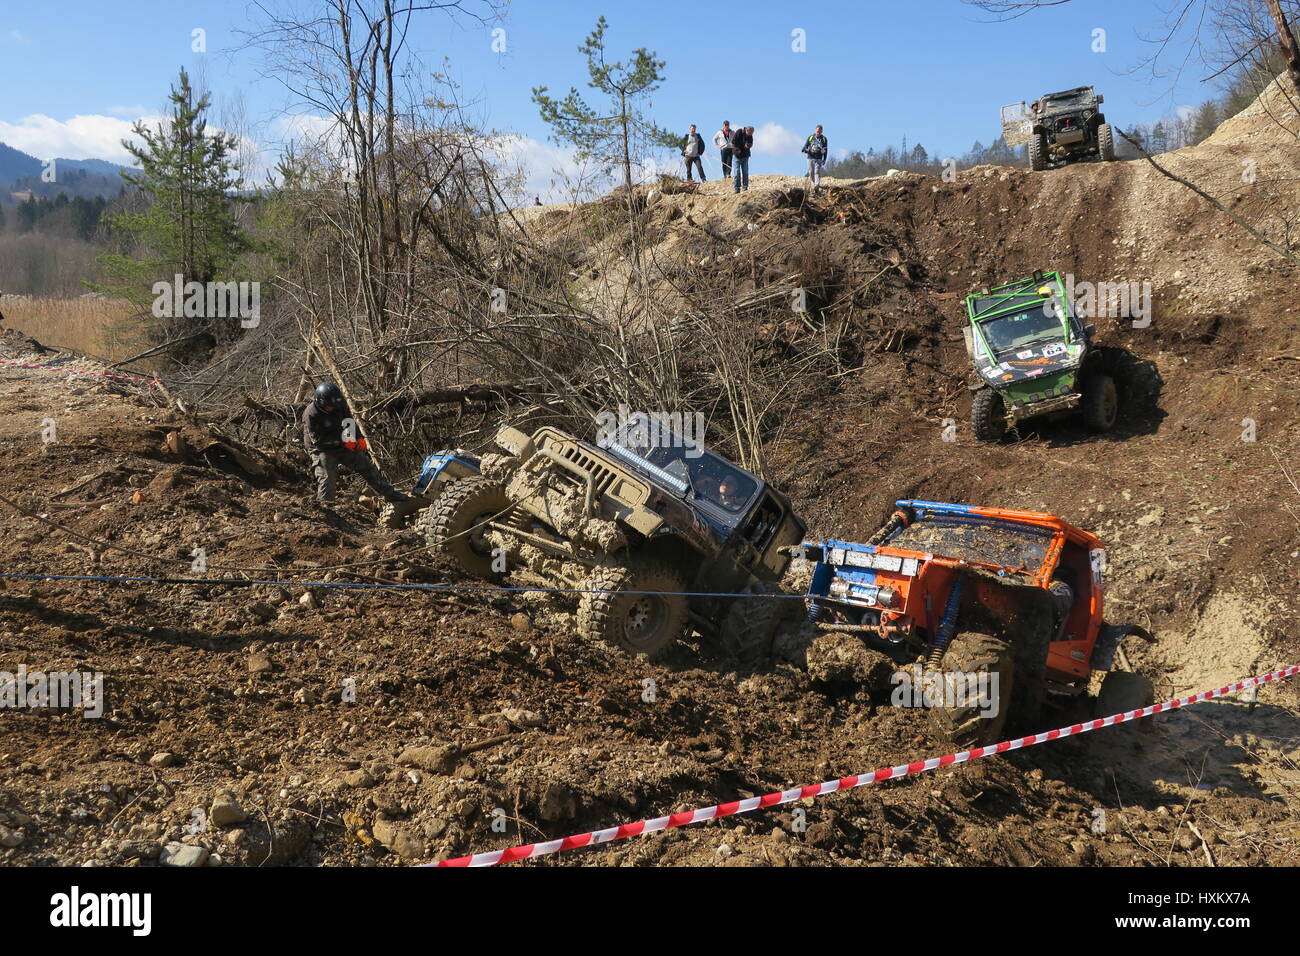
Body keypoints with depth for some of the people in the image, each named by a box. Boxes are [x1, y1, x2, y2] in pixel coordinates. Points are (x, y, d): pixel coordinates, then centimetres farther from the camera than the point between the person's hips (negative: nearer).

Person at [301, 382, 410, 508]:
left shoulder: (339, 405, -9)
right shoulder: (311, 414, -25)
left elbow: (350, 422, 6)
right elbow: (317, 440, -24)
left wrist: (359, 438, -9)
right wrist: (341, 441, -27)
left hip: (341, 444, 6)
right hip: (321, 449, -6)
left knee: (366, 465, 7)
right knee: (326, 475, -24)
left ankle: (389, 494, 18)